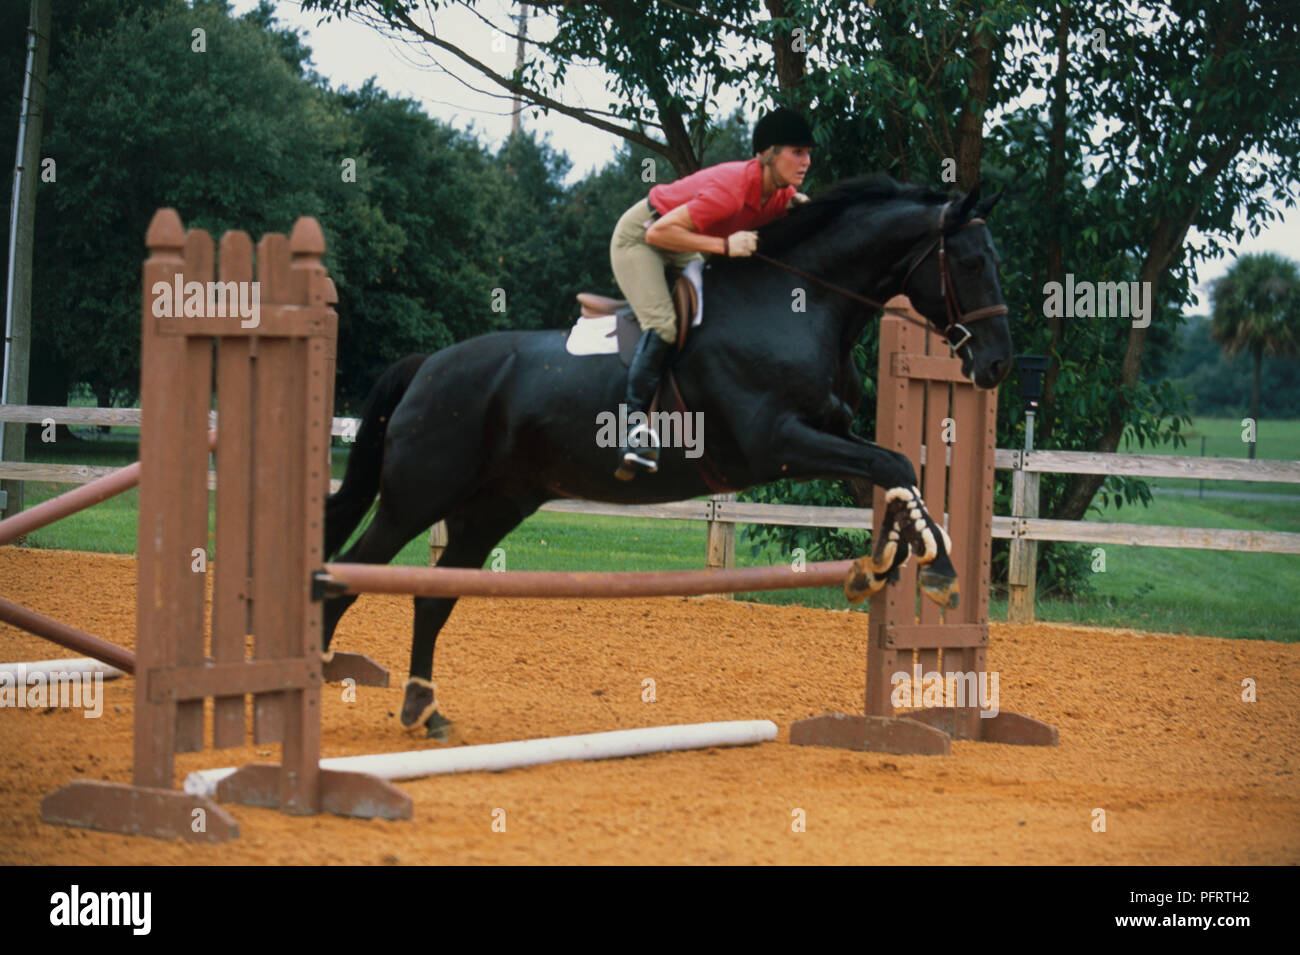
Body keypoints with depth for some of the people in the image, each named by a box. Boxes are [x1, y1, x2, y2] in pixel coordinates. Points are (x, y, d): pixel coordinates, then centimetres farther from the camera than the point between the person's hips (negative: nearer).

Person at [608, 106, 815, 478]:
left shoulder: (780, 193, -12)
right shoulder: (730, 189, -37)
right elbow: (659, 233, -36)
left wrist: (798, 206, -11)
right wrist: (724, 245, -40)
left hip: (681, 242, 9)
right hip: (640, 236, -9)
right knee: (662, 325, -25)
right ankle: (636, 427, -24)